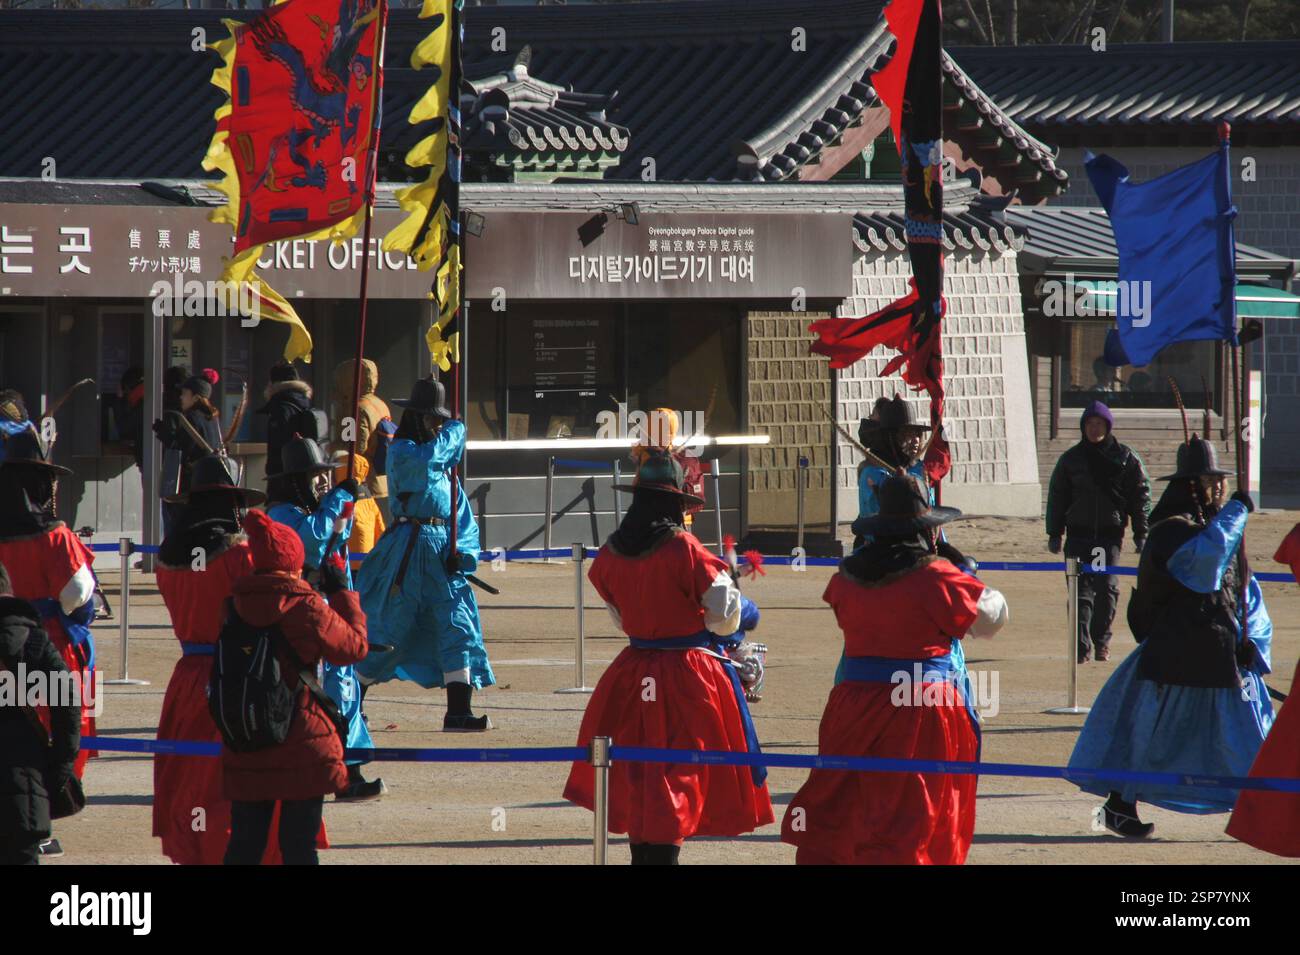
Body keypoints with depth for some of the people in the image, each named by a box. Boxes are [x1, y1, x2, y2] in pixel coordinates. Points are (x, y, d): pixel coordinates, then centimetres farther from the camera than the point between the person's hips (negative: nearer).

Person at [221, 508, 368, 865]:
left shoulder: (236, 605, 0)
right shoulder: (306, 606, -13)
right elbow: (354, 645, -2)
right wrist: (341, 593, 12)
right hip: (301, 747, -4)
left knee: (244, 842, 11)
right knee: (299, 845, 1)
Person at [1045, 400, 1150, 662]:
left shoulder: (1125, 458, 5)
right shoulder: (1071, 459, 8)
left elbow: (1141, 495, 6)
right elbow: (1057, 497, 12)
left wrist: (1141, 534, 1)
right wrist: (1054, 534, 7)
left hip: (1110, 533, -1)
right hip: (1079, 534, 1)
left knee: (1107, 588, -4)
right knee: (1081, 589, -6)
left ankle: (1101, 641, 12)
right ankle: (1082, 646, -6)